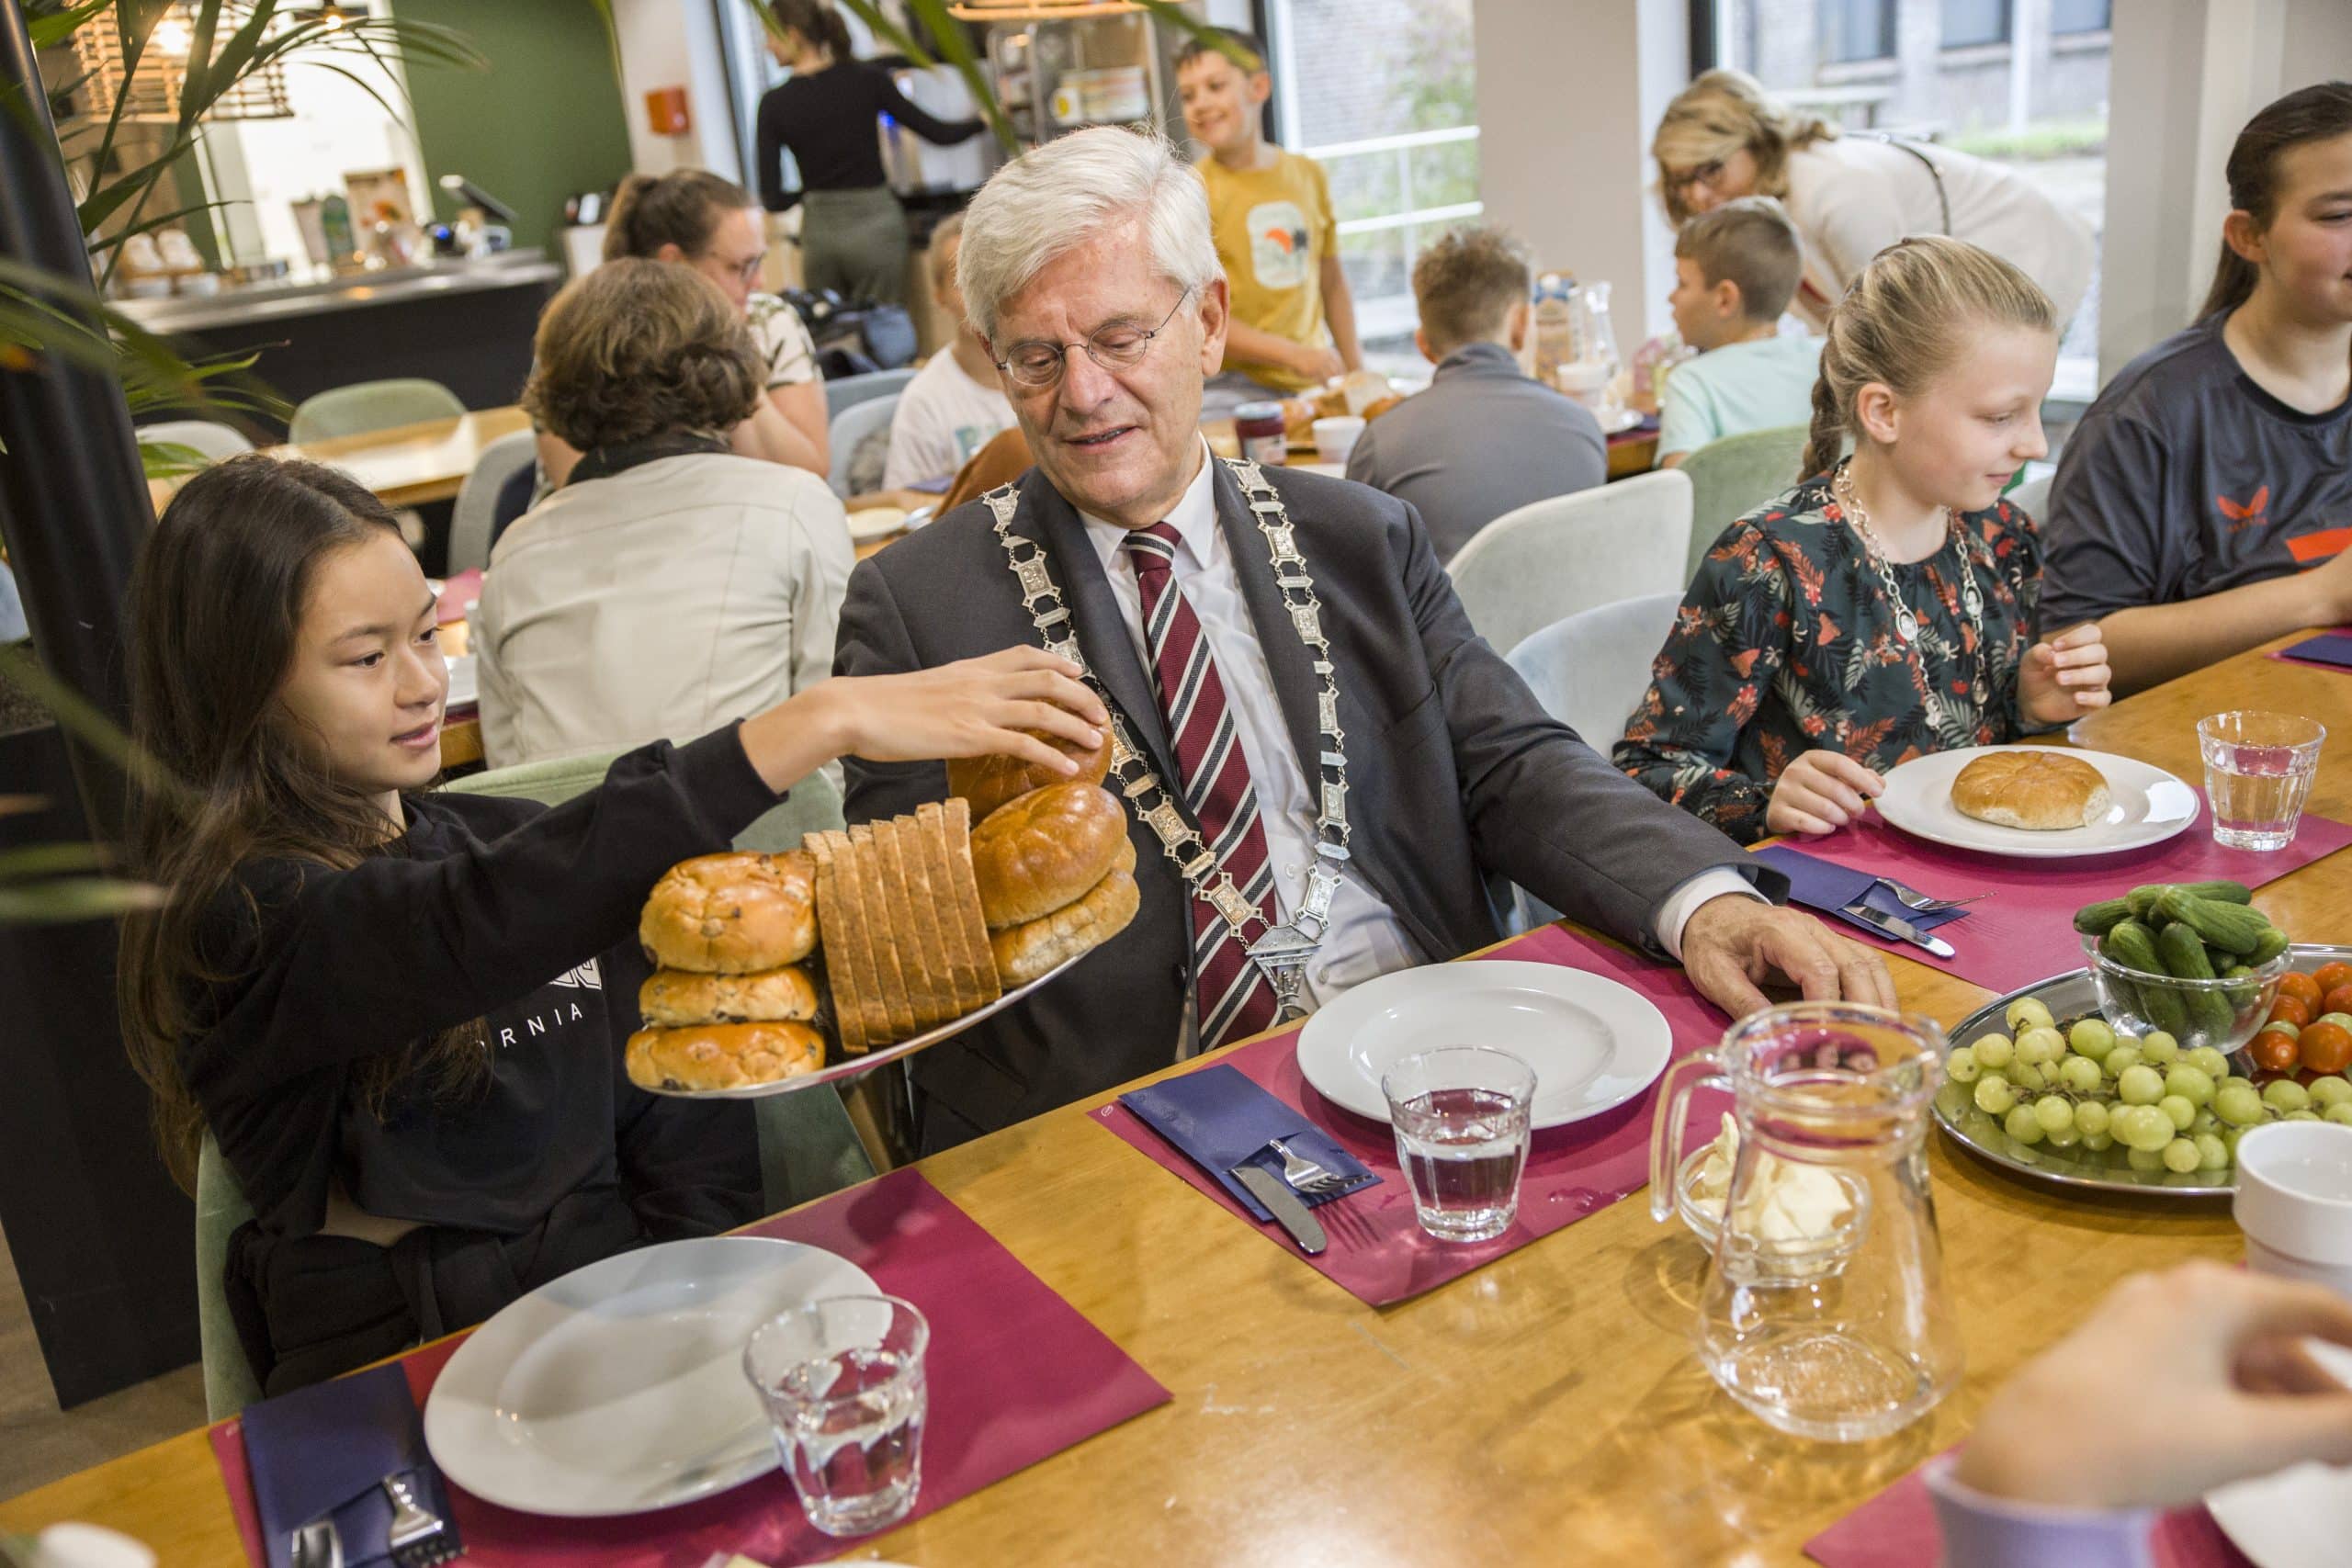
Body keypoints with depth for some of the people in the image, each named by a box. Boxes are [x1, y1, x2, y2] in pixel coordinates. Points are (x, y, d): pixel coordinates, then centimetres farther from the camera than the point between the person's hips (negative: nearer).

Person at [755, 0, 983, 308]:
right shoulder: (867, 79, -5)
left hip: (818, 231, 1)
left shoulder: (774, 104, -5)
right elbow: (938, 133, -1)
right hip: (873, 222, -1)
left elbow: (773, 199, -4)